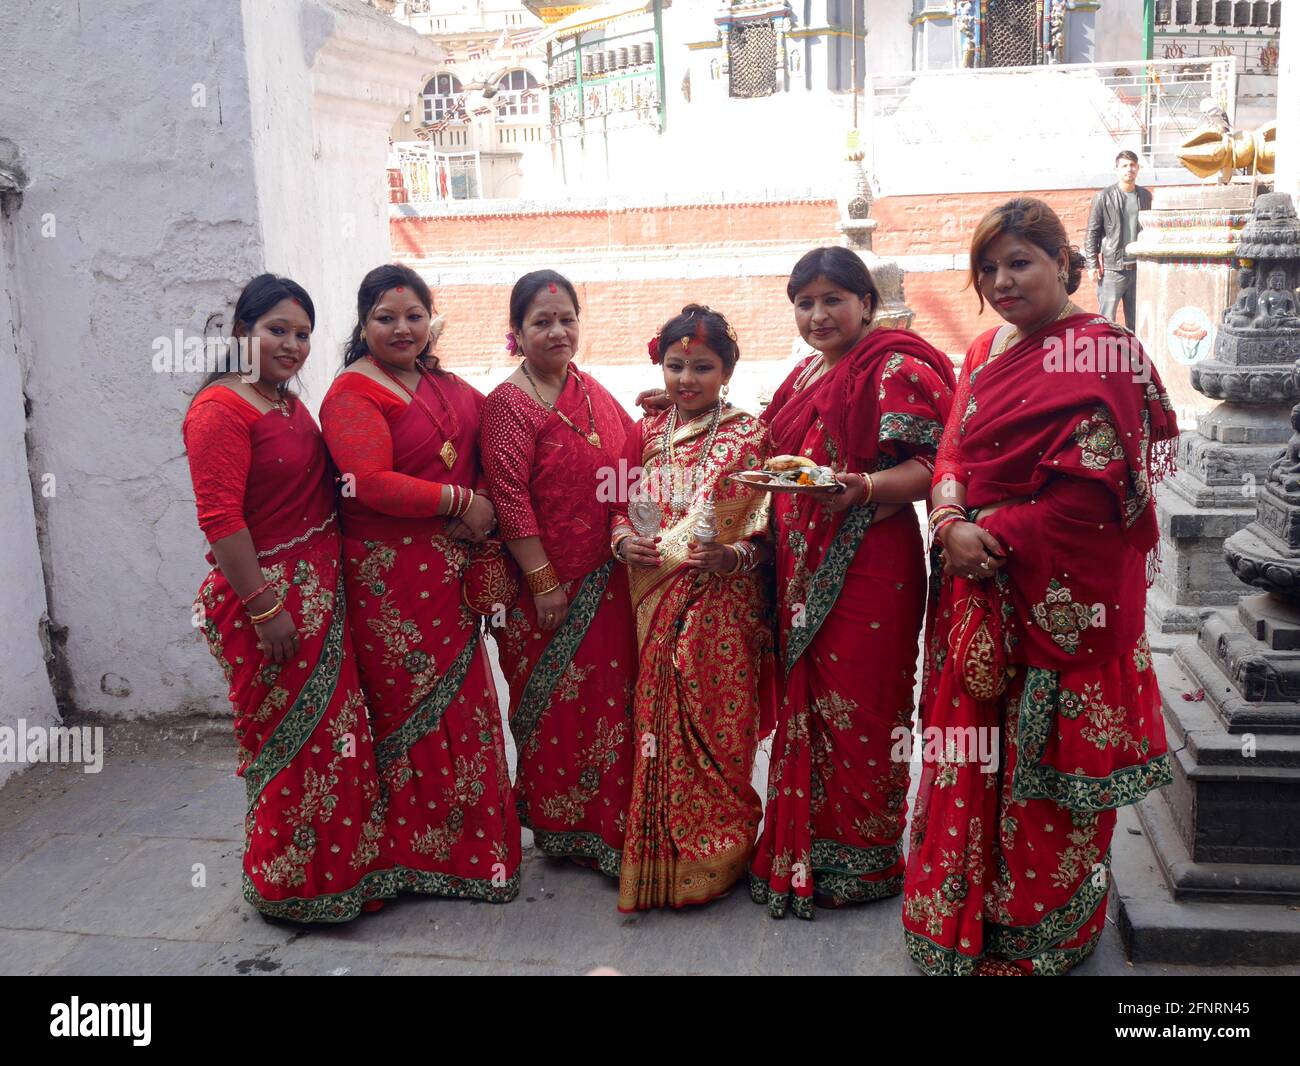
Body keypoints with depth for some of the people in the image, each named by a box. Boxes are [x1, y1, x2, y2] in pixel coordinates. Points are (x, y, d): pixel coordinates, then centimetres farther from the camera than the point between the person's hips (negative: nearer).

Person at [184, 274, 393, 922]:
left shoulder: (291, 406, 13)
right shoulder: (222, 408, -14)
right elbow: (219, 519, -20)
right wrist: (265, 608, -21)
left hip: (320, 594, 9)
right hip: (267, 599, -9)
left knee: (334, 734, 15)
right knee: (291, 743, 1)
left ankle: (339, 867, 30)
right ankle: (286, 886, 19)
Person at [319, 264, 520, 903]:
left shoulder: (445, 385, 15)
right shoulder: (353, 394, -8)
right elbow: (372, 483, -20)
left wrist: (488, 505, -4)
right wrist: (460, 502, -15)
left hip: (452, 570, 7)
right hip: (391, 575, -7)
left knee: (463, 700, 12)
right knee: (411, 705, -1)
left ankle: (474, 842, 27)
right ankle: (421, 855, 13)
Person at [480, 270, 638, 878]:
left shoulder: (592, 392, 11)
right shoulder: (509, 402, -8)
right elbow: (510, 496, -13)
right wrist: (543, 581, -15)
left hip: (608, 581, 6)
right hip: (548, 583, -6)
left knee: (611, 696, 11)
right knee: (556, 702, 4)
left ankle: (611, 824, 26)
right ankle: (561, 831, 20)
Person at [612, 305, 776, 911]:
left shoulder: (749, 436, -2)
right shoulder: (645, 435, 11)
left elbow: (766, 527, -4)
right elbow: (622, 508, 17)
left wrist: (732, 555, -23)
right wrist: (624, 541, -4)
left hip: (722, 605, -4)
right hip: (657, 605, 4)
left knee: (717, 726, -3)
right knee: (658, 725, 8)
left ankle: (715, 859, 13)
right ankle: (657, 859, 22)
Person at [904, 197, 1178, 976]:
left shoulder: (1101, 351, -11)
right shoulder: (986, 351, 13)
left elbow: (1090, 492, -17)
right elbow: (953, 452, 11)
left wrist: (995, 533, -15)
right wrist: (952, 525, -8)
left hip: (1060, 599, -7)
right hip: (979, 593, 7)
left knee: (1044, 764, 4)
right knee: (970, 757, 13)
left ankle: (1042, 929, 23)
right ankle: (960, 919, 30)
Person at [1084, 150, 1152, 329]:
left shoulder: (1145, 196, 9)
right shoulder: (1104, 197, -4)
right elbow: (1092, 232, -4)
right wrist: (1092, 265, -9)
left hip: (1138, 267, 4)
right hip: (1112, 268, -4)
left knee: (1136, 319, 10)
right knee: (1107, 319, -3)